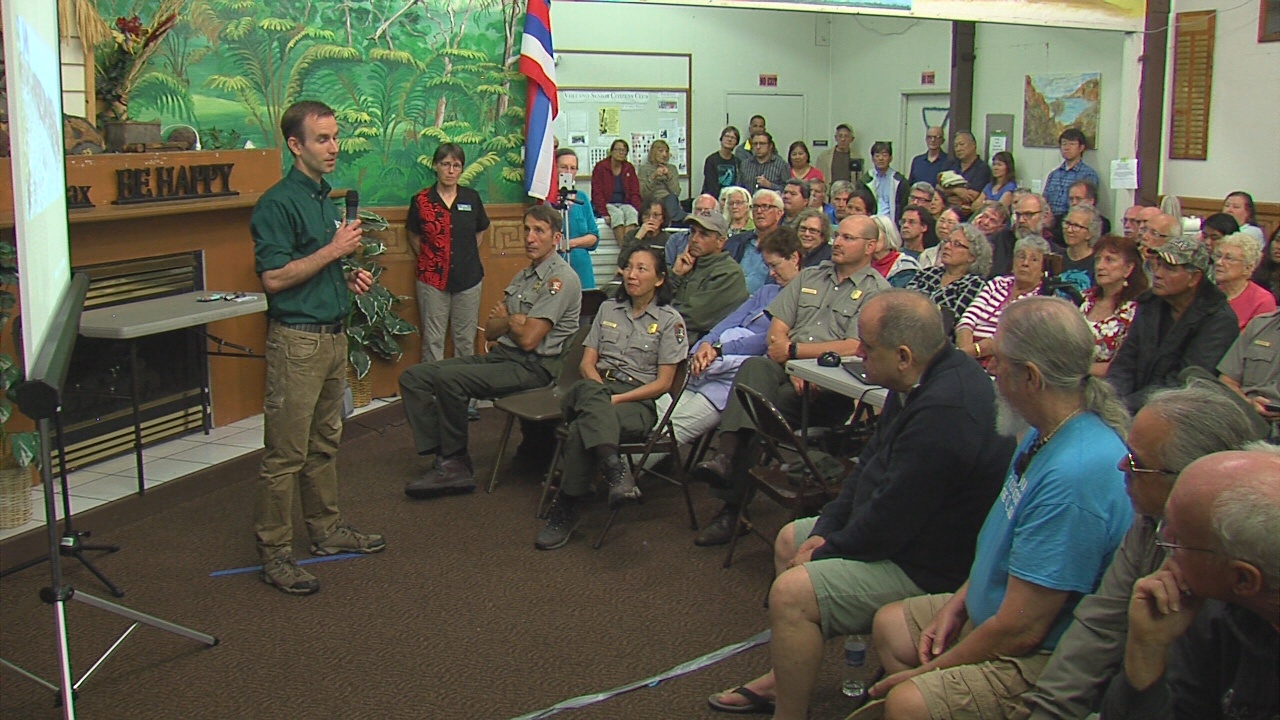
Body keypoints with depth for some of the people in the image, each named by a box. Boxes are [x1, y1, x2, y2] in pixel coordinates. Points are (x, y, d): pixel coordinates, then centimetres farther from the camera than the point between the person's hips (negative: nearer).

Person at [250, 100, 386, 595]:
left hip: (332, 335, 9)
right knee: (286, 453, -4)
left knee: (325, 444, 18)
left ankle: (327, 530, 30)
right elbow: (274, 277, -20)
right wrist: (333, 250, -18)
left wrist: (348, 279, 8)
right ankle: (273, 553, 4)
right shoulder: (278, 203, -13)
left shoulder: (326, 199, 15)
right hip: (296, 339, -9)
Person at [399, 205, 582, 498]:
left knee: (449, 378, -29)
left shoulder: (560, 279, -10)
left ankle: (455, 461, -13)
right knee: (414, 376, -2)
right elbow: (490, 330, 15)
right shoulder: (524, 275, 19)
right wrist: (514, 320, -5)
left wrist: (506, 319, 3)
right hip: (500, 355, 10)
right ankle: (443, 456, -12)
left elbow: (528, 339, -17)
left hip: (533, 367, -9)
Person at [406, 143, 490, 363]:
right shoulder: (421, 201, -2)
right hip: (432, 279, -2)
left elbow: (481, 231, 17)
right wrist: (428, 259, 4)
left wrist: (466, 255, 9)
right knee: (433, 340, 2)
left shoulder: (472, 198, 3)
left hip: (468, 277, 2)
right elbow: (413, 235, 12)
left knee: (465, 339, 8)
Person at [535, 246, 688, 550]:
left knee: (582, 429, -37)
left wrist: (615, 398, -13)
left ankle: (565, 512, -37)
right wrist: (601, 392, -9)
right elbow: (587, 362, 14)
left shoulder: (670, 320, 7)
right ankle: (616, 471, -61)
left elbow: (663, 382, 0)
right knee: (587, 390, -40)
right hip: (596, 388, 3)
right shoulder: (608, 309, 22)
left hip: (638, 402, -3)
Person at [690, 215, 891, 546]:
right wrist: (790, 365, -6)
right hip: (786, 369, 4)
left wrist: (793, 350, -6)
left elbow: (855, 348, -10)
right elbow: (776, 334, 14)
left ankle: (732, 507, -28)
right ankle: (726, 458, -44)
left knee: (775, 399, -31)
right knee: (755, 367, -30)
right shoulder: (809, 277, 23)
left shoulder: (878, 291, 5)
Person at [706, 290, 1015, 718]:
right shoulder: (922, 382, 0)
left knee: (792, 592, -21)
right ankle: (785, 678, 27)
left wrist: (824, 552, -11)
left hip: (928, 570, -11)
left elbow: (886, 526, -28)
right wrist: (824, 532, 2)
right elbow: (871, 464, 9)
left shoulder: (943, 413, -33)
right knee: (790, 538, 20)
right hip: (900, 533, 11)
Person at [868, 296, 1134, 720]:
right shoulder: (1044, 431, 0)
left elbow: (1020, 630, -28)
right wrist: (958, 603, 5)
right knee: (890, 624, 15)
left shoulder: (1074, 474, -33)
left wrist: (929, 670, -15)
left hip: (1046, 658, -10)